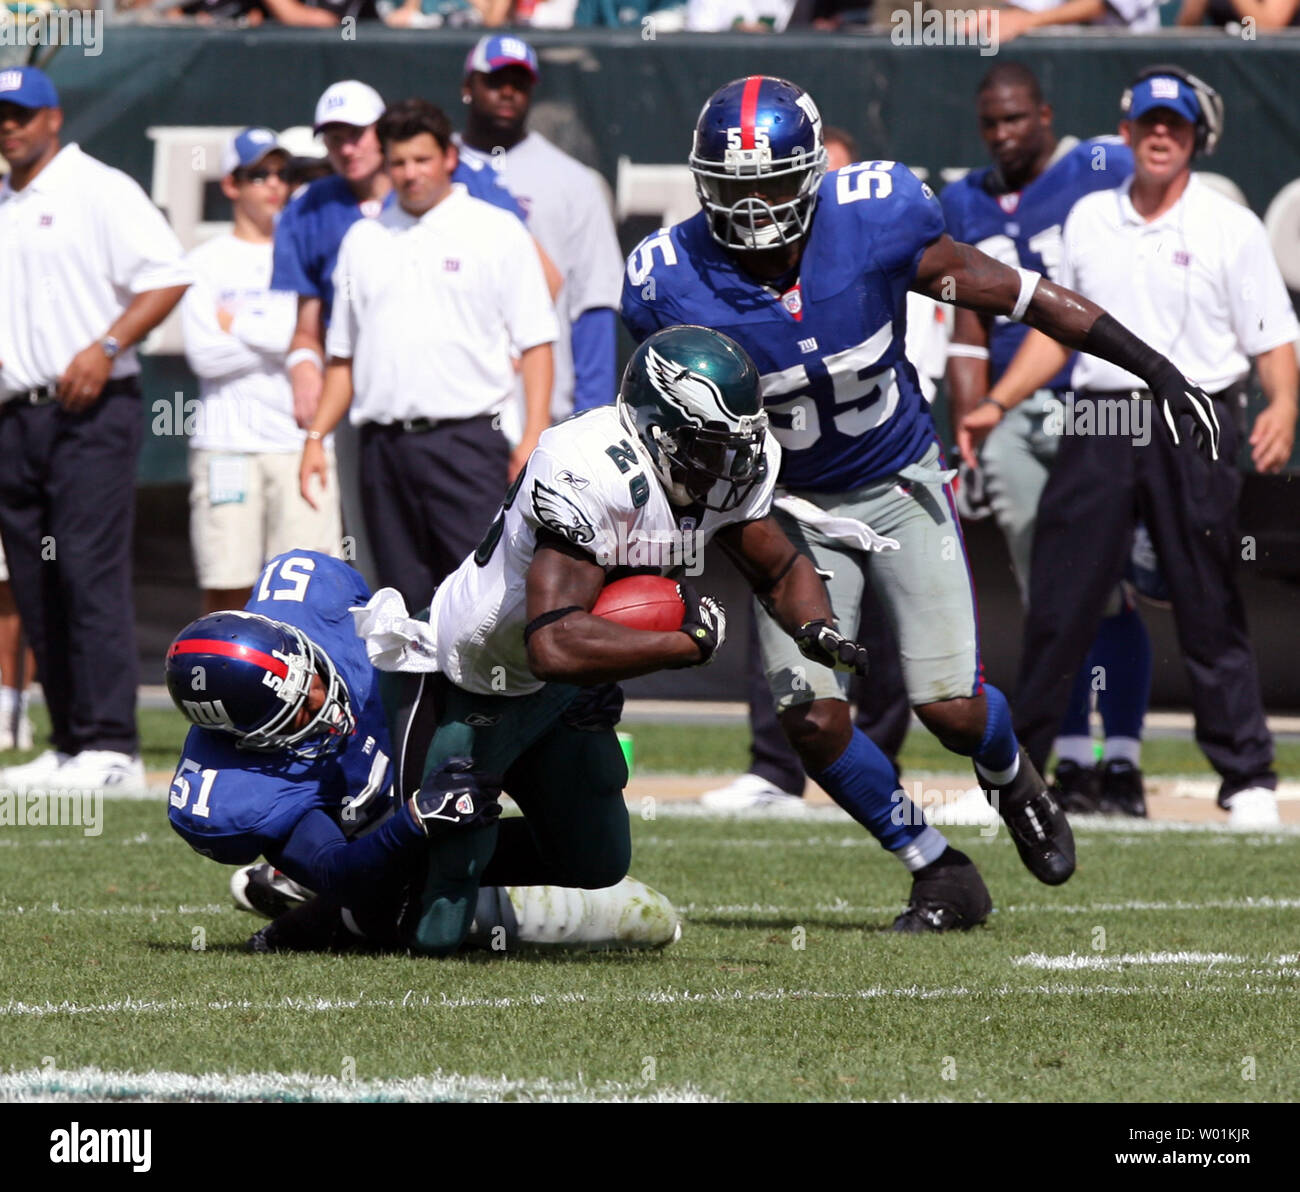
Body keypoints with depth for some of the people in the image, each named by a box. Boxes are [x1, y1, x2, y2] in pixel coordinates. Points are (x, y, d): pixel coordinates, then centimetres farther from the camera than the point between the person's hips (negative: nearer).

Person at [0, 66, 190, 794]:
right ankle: (70, 746, 9)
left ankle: (112, 746, -16)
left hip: (91, 412, -7)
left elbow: (169, 276, -10)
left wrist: (105, 347, -19)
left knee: (91, 572, -14)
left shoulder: (98, 189, -2)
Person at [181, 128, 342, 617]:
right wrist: (281, 340, -3)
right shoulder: (207, 263, 7)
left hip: (300, 443, 1)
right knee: (227, 585, -2)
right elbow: (204, 354, -6)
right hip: (226, 443, -1)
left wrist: (238, 325, -2)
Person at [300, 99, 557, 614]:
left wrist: (533, 435, -10)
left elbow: (535, 343, 0)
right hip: (384, 445, 5)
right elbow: (344, 354, 20)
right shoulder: (363, 240, 16)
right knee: (406, 597, 7)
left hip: (465, 435, -4)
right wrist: (316, 435, 9)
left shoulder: (497, 232, 3)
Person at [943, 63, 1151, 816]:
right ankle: (1071, 762, 7)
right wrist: (967, 431, 7)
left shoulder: (1106, 172, -1)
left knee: (1106, 593, -8)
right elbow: (971, 332, 16)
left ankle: (1123, 762, -4)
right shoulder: (967, 203, 15)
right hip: (1013, 414, 5)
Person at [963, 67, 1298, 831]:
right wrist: (998, 403, 9)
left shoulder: (1231, 227, 1)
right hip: (1099, 427, 3)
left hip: (1194, 428, -3)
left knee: (1211, 615, -1)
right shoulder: (1090, 219, 14)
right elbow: (1058, 328, 19)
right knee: (1057, 606, 2)